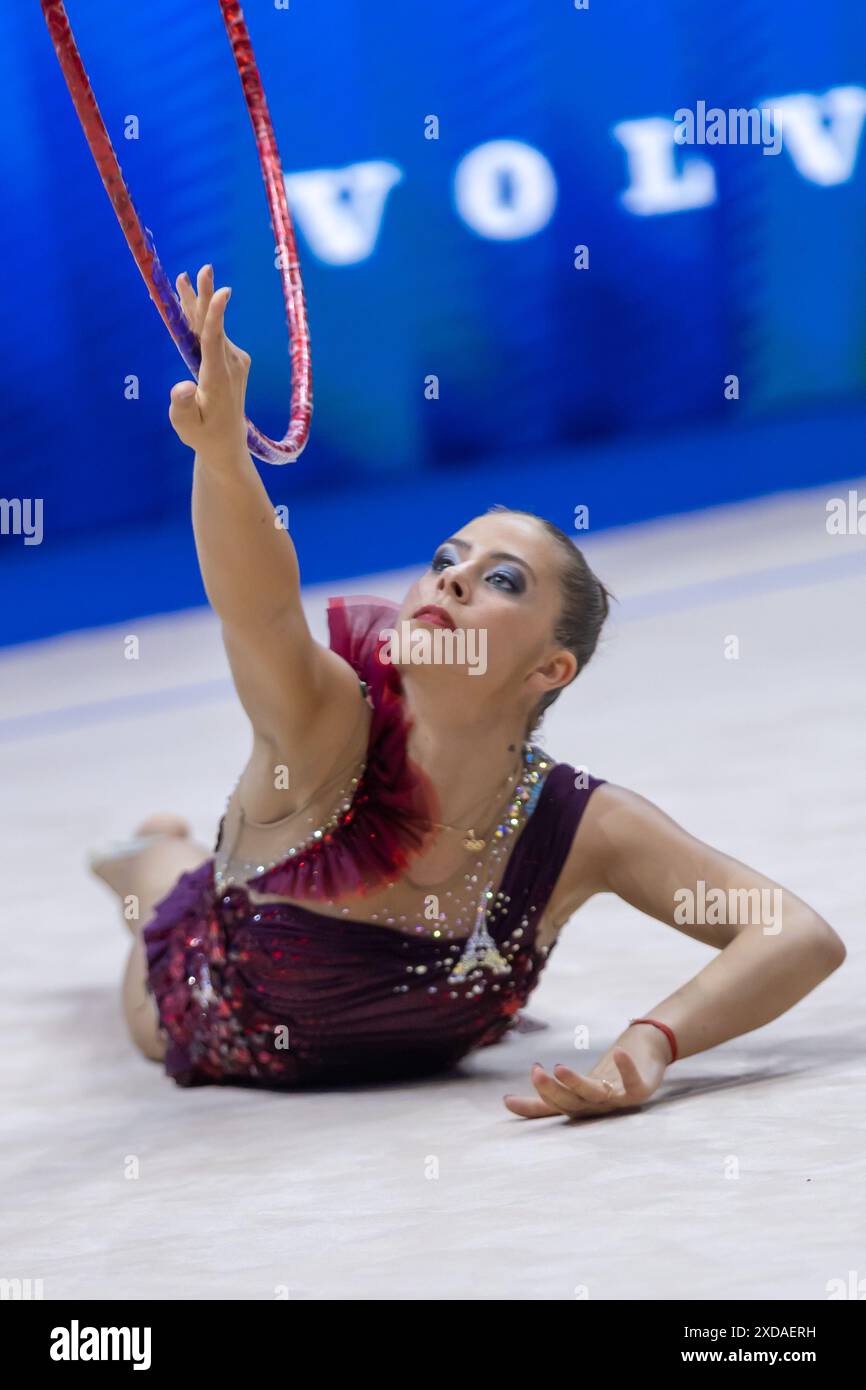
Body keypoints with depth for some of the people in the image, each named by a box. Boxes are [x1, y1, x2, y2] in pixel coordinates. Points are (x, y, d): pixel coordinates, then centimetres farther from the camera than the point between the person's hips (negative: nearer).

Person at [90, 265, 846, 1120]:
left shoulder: (585, 832, -34)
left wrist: (649, 1047, -51)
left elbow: (806, 939, -34)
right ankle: (157, 855, 59)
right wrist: (221, 450, -82)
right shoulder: (327, 729, -40)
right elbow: (259, 606, -62)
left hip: (400, 1070, 2)